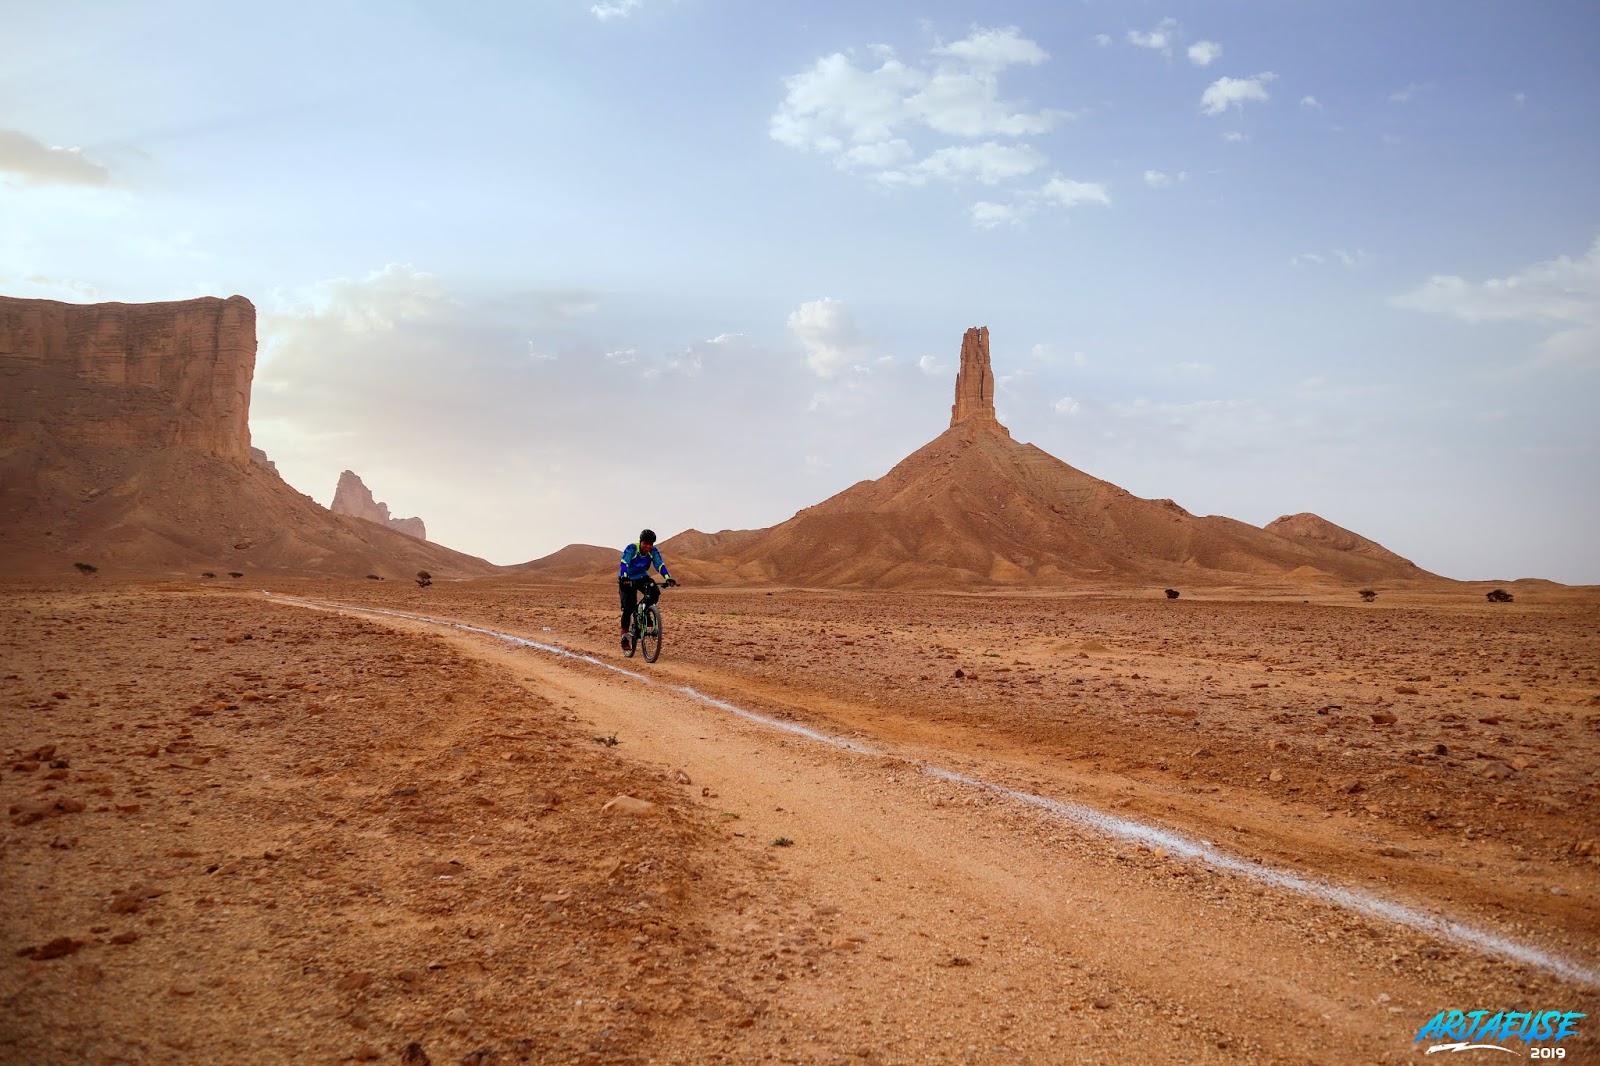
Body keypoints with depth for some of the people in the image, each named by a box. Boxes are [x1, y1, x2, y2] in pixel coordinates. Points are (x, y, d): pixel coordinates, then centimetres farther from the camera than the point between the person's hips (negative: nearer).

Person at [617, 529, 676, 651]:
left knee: (655, 593, -26)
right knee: (628, 608, -12)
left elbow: (660, 565, -22)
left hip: (642, 578, 3)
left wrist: (668, 578, -38)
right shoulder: (631, 549, -25)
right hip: (627, 580, -3)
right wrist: (624, 577, -55)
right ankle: (625, 637, -1)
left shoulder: (653, 551, -14)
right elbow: (624, 563, -37)